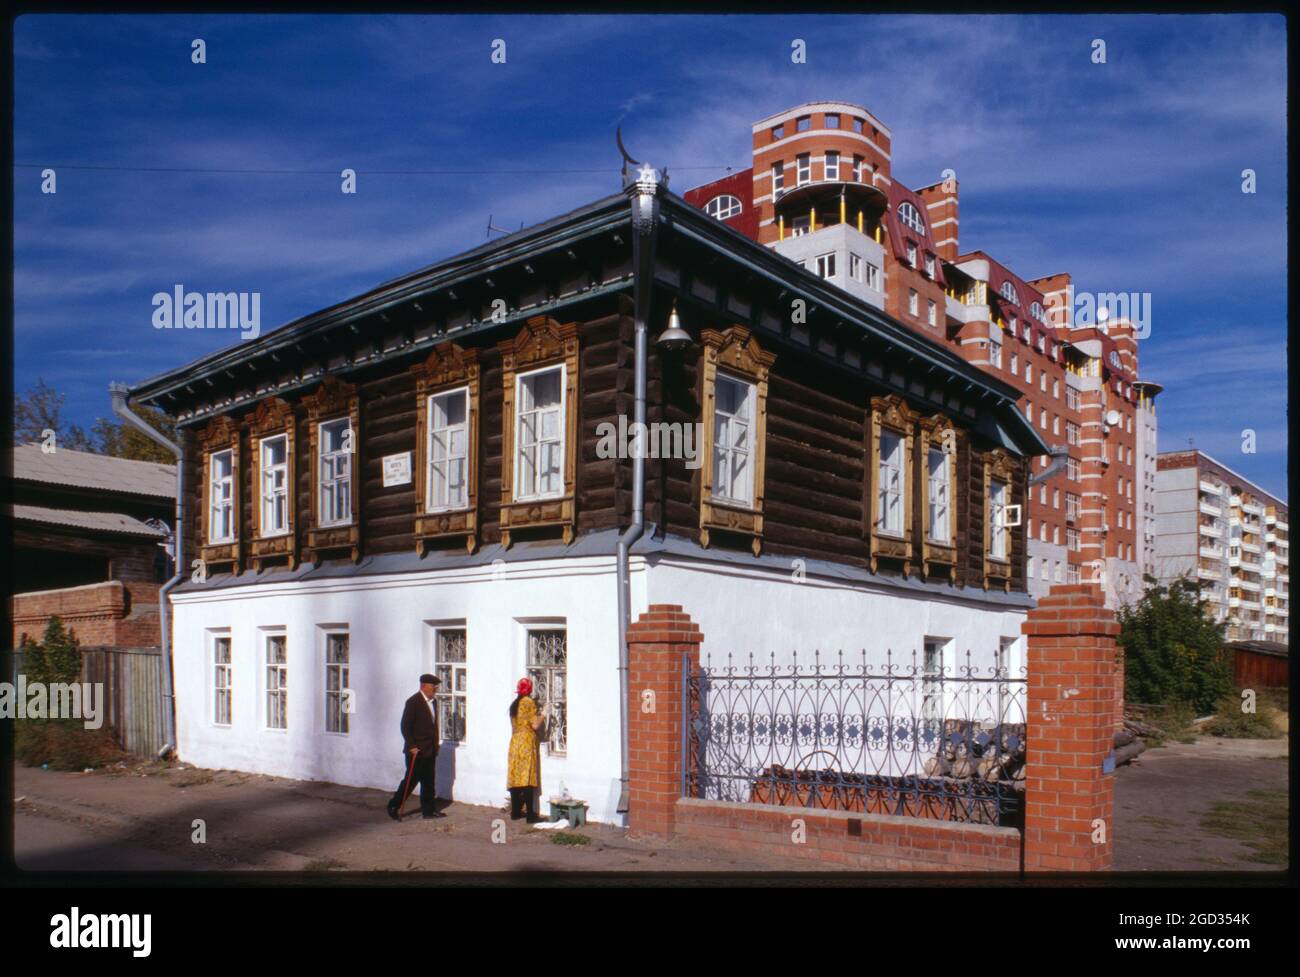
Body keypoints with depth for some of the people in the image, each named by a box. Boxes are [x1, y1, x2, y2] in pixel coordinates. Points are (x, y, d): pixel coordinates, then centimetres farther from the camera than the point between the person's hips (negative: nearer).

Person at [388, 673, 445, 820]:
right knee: (411, 780, -2)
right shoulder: (413, 702, -12)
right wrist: (412, 746, -17)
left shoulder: (433, 702, 12)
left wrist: (435, 746, 14)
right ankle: (394, 807, 12)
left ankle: (429, 810, 15)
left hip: (430, 751, 8)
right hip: (416, 751, -7)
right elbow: (405, 726, -14)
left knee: (429, 782, 9)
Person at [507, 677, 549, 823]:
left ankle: (515, 812, 14)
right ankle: (530, 815, -8)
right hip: (527, 743, -7)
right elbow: (535, 725, -13)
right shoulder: (529, 702, -9)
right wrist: (544, 713, 1)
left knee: (515, 778, 9)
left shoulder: (514, 704, 13)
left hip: (515, 742, 7)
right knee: (527, 779, -8)